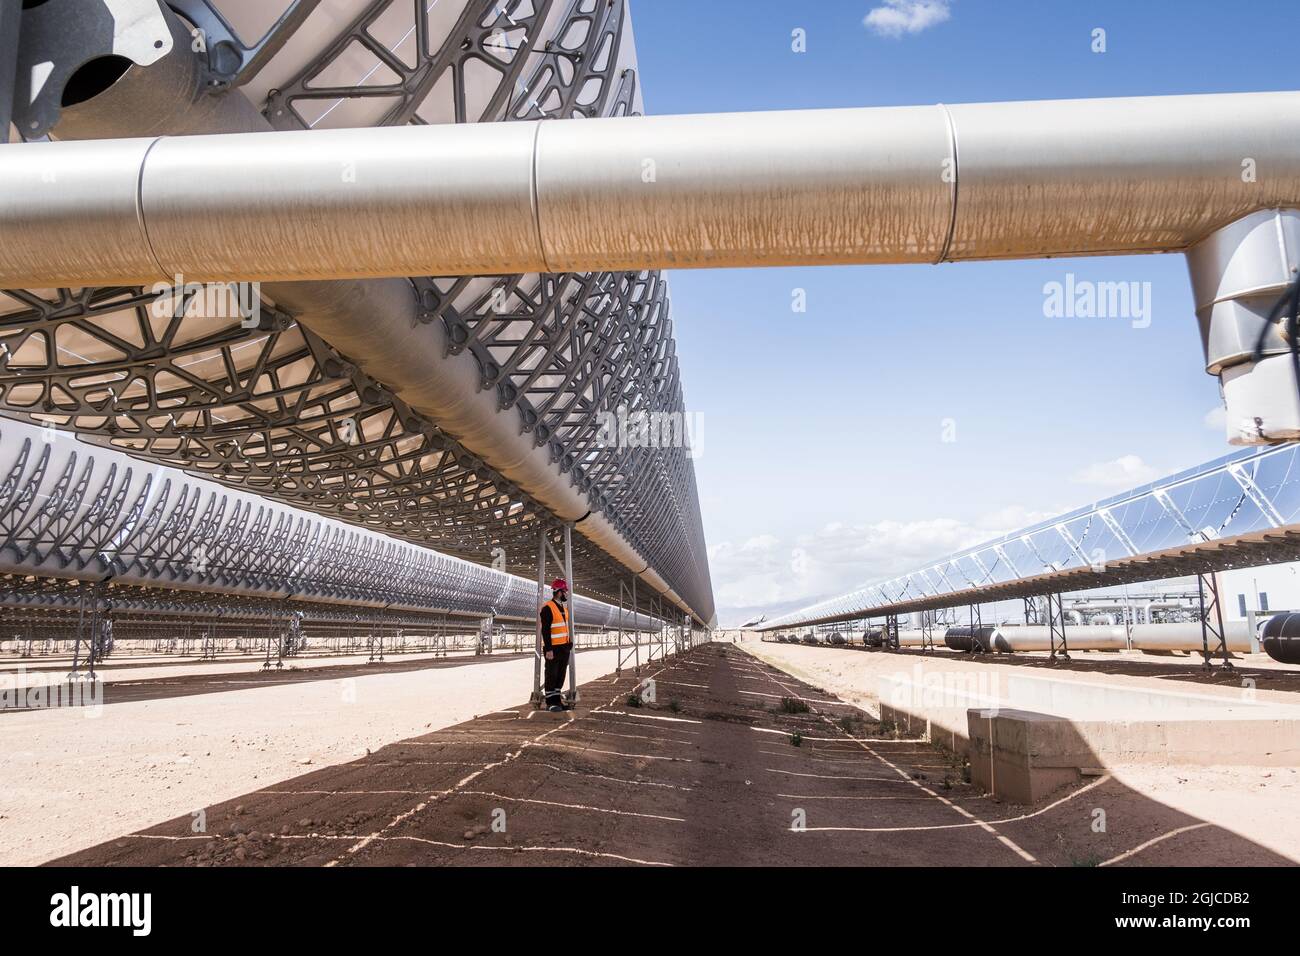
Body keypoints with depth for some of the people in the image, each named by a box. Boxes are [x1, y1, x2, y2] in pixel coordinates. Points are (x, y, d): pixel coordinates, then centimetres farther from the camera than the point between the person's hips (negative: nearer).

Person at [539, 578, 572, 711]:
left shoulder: (564, 608, 14)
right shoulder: (547, 608, -14)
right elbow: (545, 630, -17)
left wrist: (570, 644, 14)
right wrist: (548, 649, -20)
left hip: (564, 647, 8)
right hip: (553, 648, -8)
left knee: (561, 675, 12)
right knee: (551, 675, -1)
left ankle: (557, 700, 20)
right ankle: (550, 703, 5)